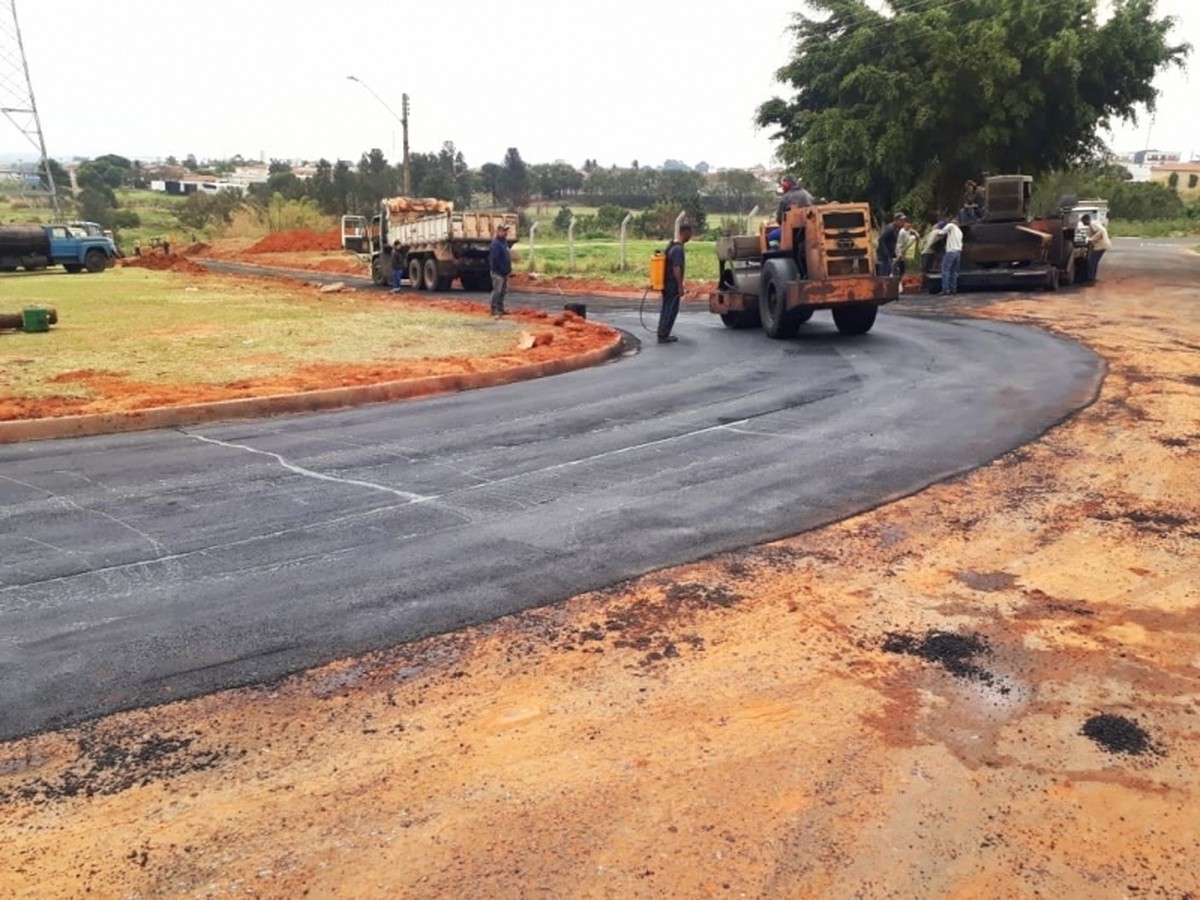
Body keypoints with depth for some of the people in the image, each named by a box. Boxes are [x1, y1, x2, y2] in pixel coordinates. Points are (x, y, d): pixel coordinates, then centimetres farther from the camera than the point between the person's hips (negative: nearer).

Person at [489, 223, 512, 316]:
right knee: (497, 291, -6)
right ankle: (494, 309, -1)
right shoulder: (495, 243, -17)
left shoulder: (504, 241, 13)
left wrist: (509, 269, 13)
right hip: (498, 273, -10)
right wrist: (499, 270, -20)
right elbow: (493, 259, -23)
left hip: (505, 272, 10)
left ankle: (500, 308, 21)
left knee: (503, 291, 14)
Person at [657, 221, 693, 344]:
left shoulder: (671, 245, 10)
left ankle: (662, 333, 21)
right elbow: (676, 268, -24)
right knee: (671, 310, -3)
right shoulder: (678, 249, -19)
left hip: (667, 284, 9)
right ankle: (663, 335, -1)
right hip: (673, 285, -9)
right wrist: (680, 286, -20)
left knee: (666, 309, 15)